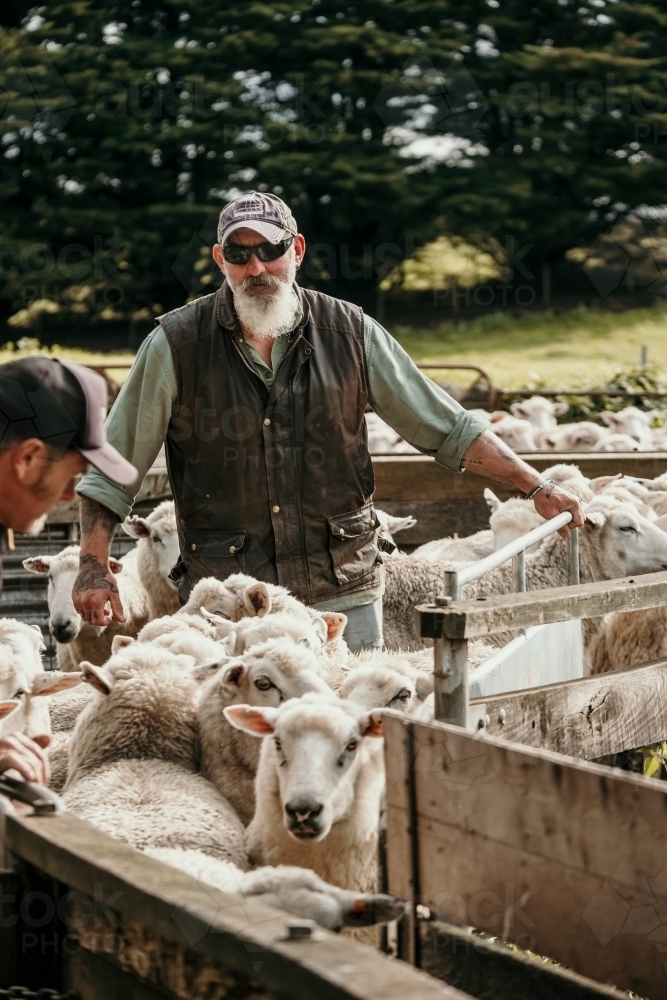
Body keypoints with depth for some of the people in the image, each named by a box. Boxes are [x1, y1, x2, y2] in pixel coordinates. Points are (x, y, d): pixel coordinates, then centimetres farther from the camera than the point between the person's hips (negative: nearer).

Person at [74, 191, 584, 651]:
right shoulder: (176, 343, -3)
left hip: (343, 595, 2)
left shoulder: (350, 333, 1)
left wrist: (538, 486, 1)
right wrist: (94, 568, -9)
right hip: (224, 603, -1)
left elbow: (449, 428, 7)